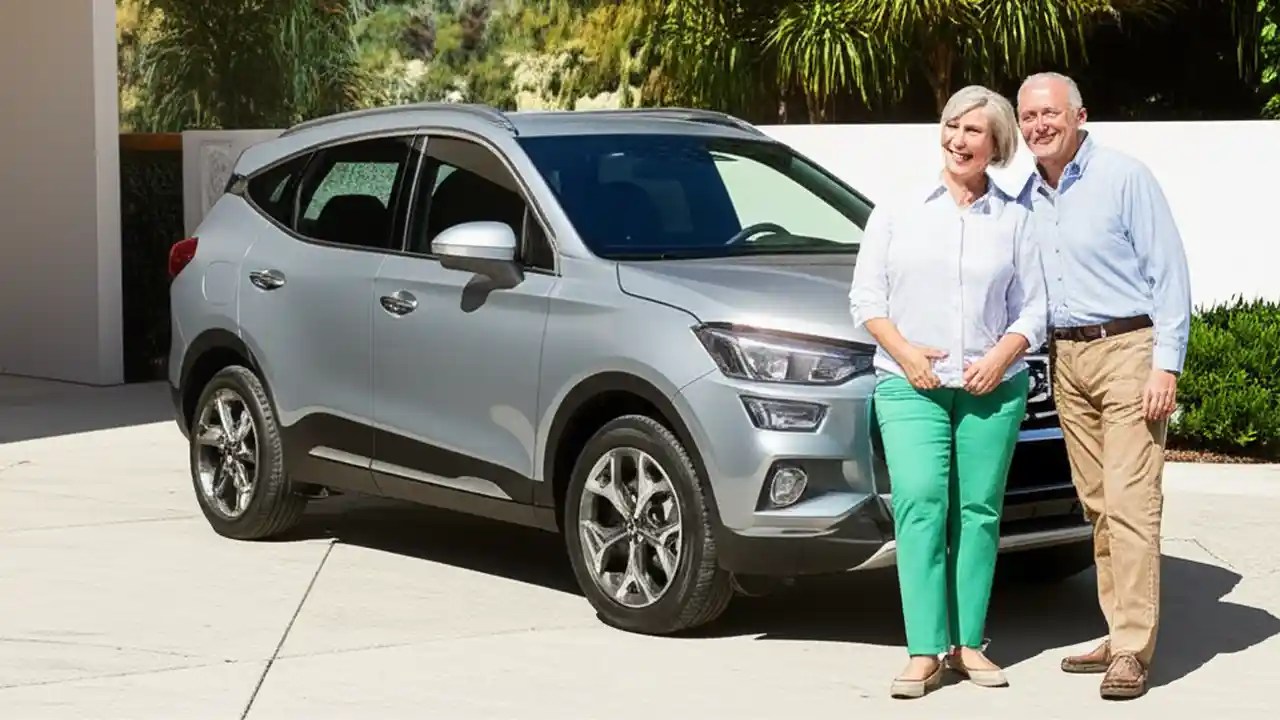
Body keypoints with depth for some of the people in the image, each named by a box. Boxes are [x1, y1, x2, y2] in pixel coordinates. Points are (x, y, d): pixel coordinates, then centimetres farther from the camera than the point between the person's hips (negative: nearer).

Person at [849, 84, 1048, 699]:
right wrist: (903, 351, -8)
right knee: (920, 504, -13)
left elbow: (1033, 308, 8)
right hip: (910, 385, -1)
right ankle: (925, 651, -14)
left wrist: (1002, 357, -9)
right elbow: (865, 295, 6)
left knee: (978, 511, 1)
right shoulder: (898, 211, 9)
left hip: (992, 388, 1)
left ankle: (968, 643, 8)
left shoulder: (1014, 218, 9)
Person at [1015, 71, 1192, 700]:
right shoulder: (1028, 198, 12)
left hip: (1126, 349, -6)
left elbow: (1169, 273, -8)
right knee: (1096, 504, 7)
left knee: (1130, 502, -11)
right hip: (1065, 359, 6)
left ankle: (1133, 649, -12)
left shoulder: (1124, 178, -7)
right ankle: (1118, 632, 13)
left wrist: (1166, 364, -13)